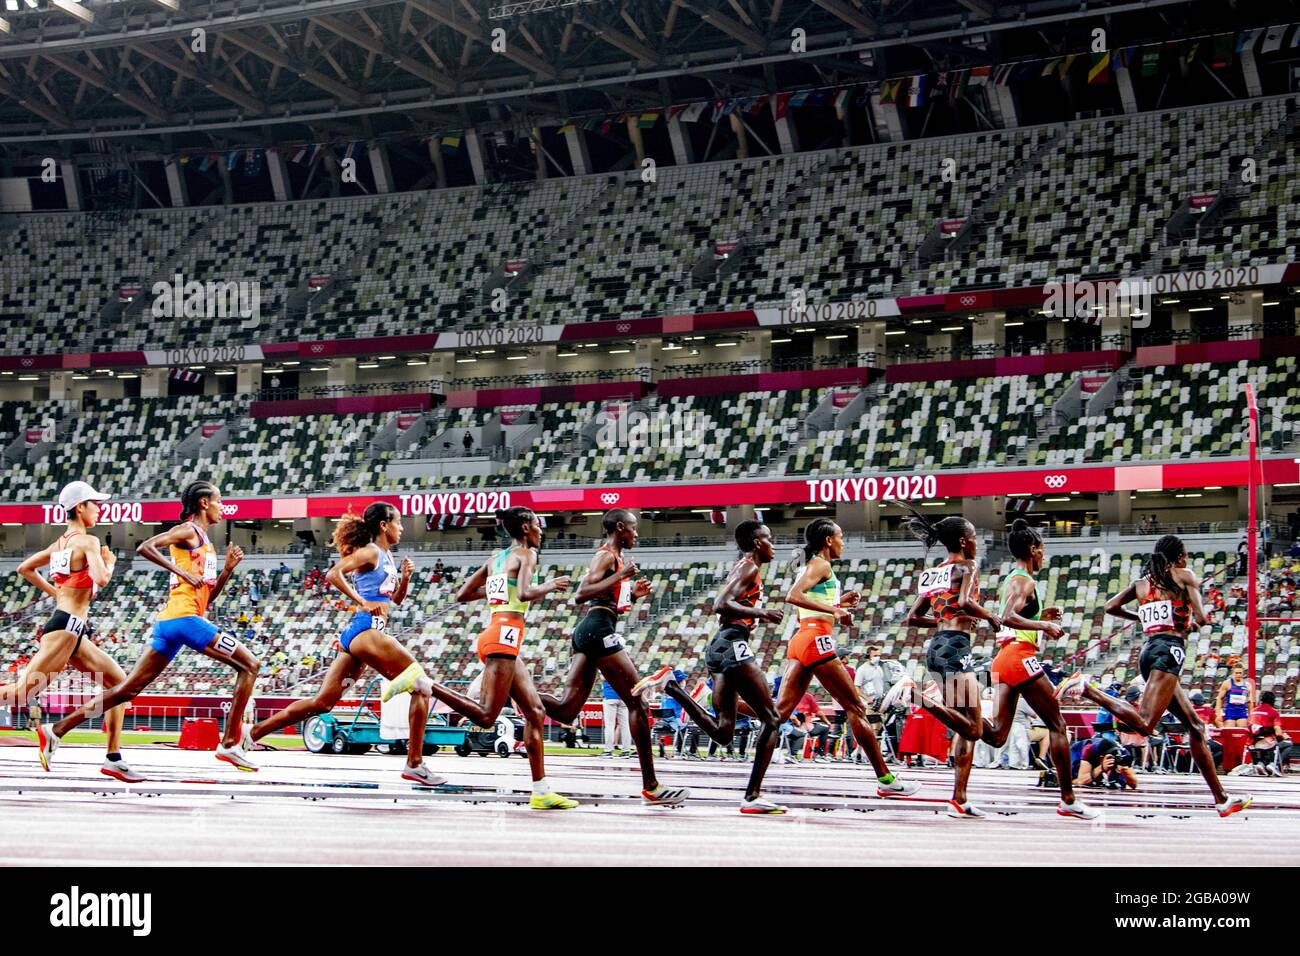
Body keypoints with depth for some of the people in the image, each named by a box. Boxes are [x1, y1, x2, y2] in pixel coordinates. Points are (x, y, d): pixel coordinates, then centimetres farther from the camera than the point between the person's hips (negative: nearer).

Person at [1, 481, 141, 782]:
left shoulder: (60, 543, 17)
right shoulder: (88, 541, -8)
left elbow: (24, 569, 23)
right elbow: (101, 579, -22)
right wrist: (110, 561, -1)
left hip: (76, 632, 10)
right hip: (67, 625, -10)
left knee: (119, 681, 9)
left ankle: (113, 758, 6)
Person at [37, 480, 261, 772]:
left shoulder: (206, 543, 25)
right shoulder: (188, 531, -2)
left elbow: (207, 596, 28)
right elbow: (145, 548, -17)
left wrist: (228, 569, 15)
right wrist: (183, 572, -18)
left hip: (168, 622, 9)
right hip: (184, 617, -9)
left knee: (129, 688, 6)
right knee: (249, 664, -3)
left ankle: (55, 731, 3)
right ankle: (231, 743, -6)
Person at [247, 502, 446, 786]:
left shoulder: (387, 556, 22)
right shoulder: (370, 552, -5)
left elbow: (396, 598, 32)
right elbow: (333, 574, -19)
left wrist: (405, 577, 13)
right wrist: (363, 603, -21)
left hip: (354, 634, 10)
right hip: (366, 630, -10)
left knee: (322, 702, 7)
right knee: (421, 685, -9)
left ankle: (251, 734, 8)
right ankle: (414, 764, -11)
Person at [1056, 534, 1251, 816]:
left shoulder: (1142, 582, 19)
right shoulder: (1185, 575, 4)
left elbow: (1111, 607, 15)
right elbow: (1200, 618, -6)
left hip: (1148, 650, 8)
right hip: (1170, 648, -8)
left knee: (1195, 726, 12)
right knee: (1144, 725, -23)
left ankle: (1221, 799, 13)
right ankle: (1087, 688, -31)